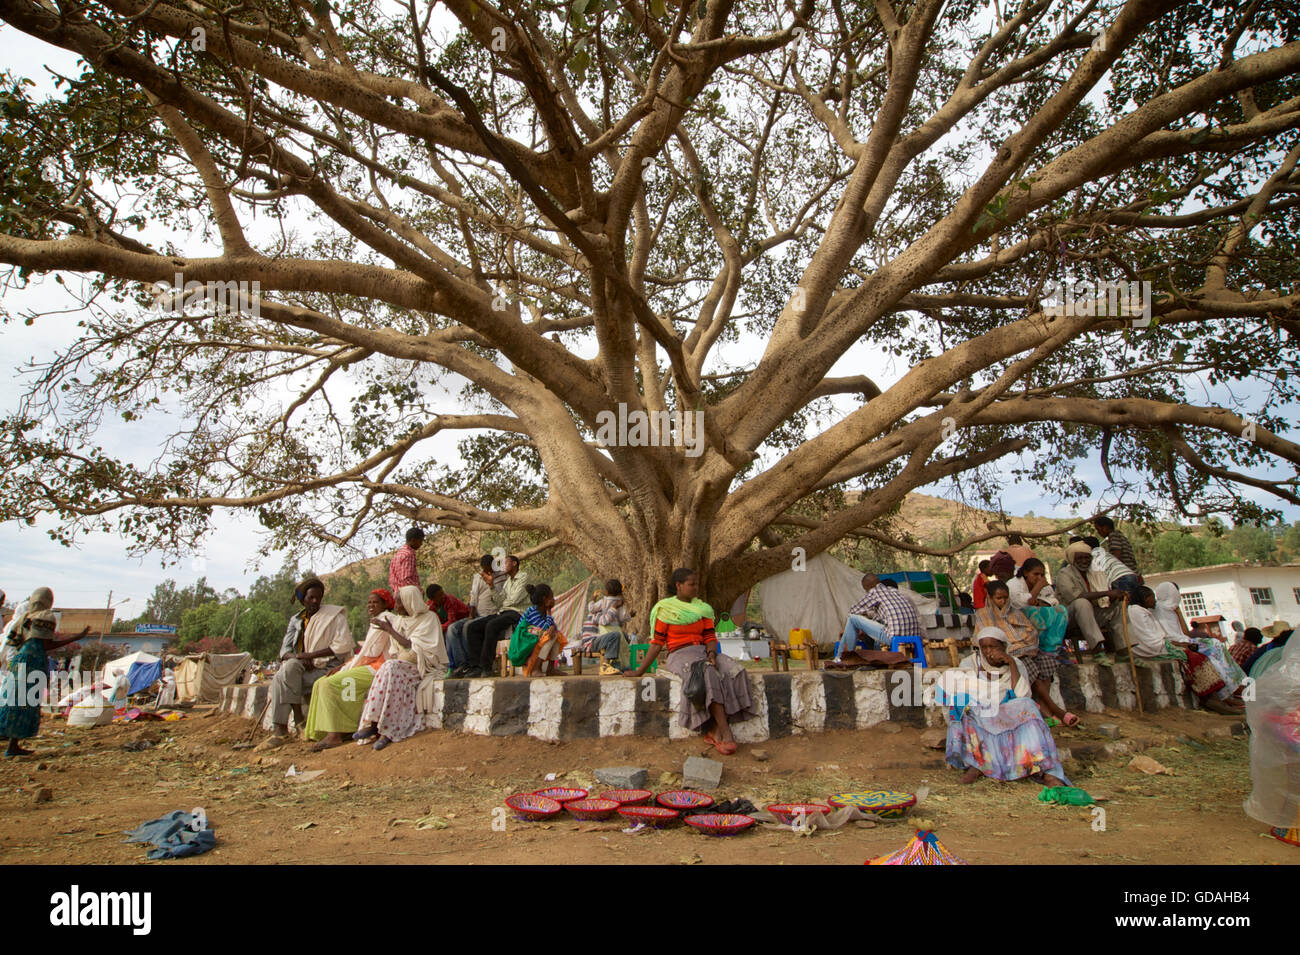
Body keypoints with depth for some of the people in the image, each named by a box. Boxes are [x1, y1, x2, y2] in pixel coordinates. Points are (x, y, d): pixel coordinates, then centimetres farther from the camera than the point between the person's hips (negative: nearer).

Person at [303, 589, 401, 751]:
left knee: (329, 684, -21)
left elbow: (371, 653, -14)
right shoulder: (376, 621, 24)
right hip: (370, 667, 11)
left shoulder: (385, 619, -8)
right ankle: (326, 733, -4)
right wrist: (343, 667, 7)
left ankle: (334, 735, -23)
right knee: (320, 684, 2)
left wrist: (346, 668, -5)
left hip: (377, 669, -11)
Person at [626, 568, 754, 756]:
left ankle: (714, 731, -30)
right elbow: (657, 643, 4)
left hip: (703, 652, 5)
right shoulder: (664, 609, 4)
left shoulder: (703, 609, 16)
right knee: (708, 674, -36)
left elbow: (710, 637, 11)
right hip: (680, 655, -5)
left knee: (734, 671, -26)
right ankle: (726, 733, -38)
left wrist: (712, 654, -12)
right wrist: (640, 671, -1)